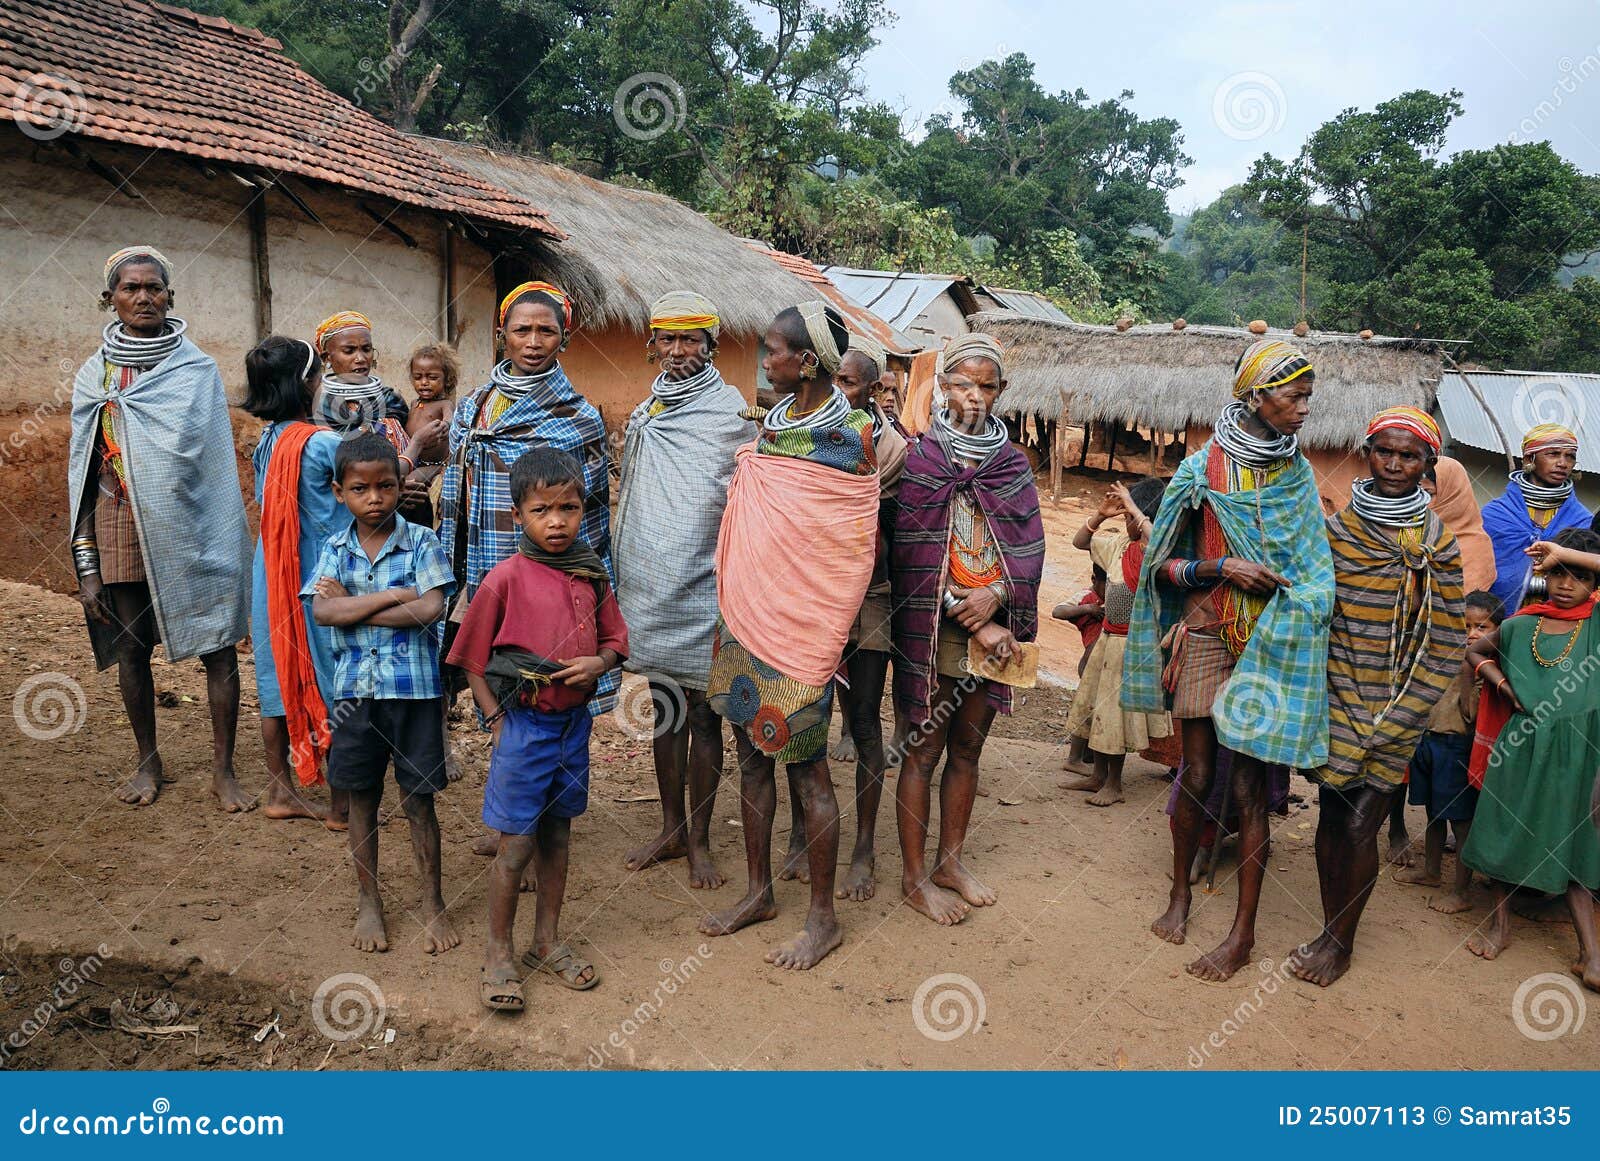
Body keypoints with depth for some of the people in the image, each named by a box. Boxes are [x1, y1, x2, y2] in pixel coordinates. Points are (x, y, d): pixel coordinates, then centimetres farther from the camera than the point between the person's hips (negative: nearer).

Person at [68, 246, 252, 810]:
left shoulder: (198, 368, 3)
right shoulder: (94, 375, 9)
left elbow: (207, 454, -2)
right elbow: (81, 471, 6)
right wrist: (85, 563, 2)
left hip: (190, 527, -2)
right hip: (120, 527, 2)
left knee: (218, 646, -3)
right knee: (129, 646, 9)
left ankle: (223, 771, 9)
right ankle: (149, 763, 26)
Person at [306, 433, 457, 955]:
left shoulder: (422, 543, -4)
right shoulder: (336, 549, 4)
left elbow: (430, 609, -18)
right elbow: (322, 611, -10)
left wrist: (351, 607, -12)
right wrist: (393, 595, -17)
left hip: (414, 689, -3)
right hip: (355, 691, 3)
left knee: (419, 800, 7)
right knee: (362, 800, 14)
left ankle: (432, 902, 23)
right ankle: (369, 902, 30)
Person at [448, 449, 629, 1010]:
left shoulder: (591, 575, 1)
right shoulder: (506, 578, -11)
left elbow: (615, 639, 11)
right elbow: (472, 661, -5)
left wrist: (598, 662, -11)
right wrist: (499, 721, -11)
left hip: (575, 721, 5)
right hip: (525, 725, -4)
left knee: (557, 835, 17)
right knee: (516, 845, 2)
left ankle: (547, 941, 33)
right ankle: (499, 955, 21)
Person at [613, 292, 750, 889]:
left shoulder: (729, 410, -2)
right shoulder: (645, 414, 14)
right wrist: (624, 568, 15)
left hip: (704, 583, -5)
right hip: (651, 582, 5)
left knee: (703, 711, 2)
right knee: (665, 707, 13)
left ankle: (699, 841, 14)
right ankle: (671, 829, 25)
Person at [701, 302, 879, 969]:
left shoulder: (848, 435, -11)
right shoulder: (771, 423, 11)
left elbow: (849, 541, -9)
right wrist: (732, 600, 14)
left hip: (798, 626, -7)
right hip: (746, 614, 7)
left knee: (806, 767, 1)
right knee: (752, 756, 14)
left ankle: (823, 917, 16)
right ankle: (758, 892, 30)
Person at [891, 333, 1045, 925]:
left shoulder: (1012, 463, 9)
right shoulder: (919, 458, -3)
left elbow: (1030, 545, 6)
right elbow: (909, 553, -9)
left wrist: (997, 596, -14)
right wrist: (971, 623, -13)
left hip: (994, 627, 4)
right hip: (933, 630, -4)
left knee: (967, 748, 13)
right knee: (925, 749, 2)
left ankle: (951, 860, 27)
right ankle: (915, 876, 14)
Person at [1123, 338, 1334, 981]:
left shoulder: (1299, 475, 7)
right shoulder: (1202, 469, 0)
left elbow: (1311, 567, 11)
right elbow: (1162, 564, 1)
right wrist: (1222, 568, -15)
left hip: (1271, 640, 1)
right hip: (1205, 632, -1)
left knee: (1249, 780, -1)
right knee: (1197, 771, 5)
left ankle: (1244, 929, 8)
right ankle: (1180, 891, 27)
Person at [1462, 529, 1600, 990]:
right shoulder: (1520, 627, 1)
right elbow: (1475, 651, 19)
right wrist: (1502, 684, 3)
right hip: (1520, 748, 2)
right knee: (1508, 829, 11)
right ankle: (1500, 920, 28)